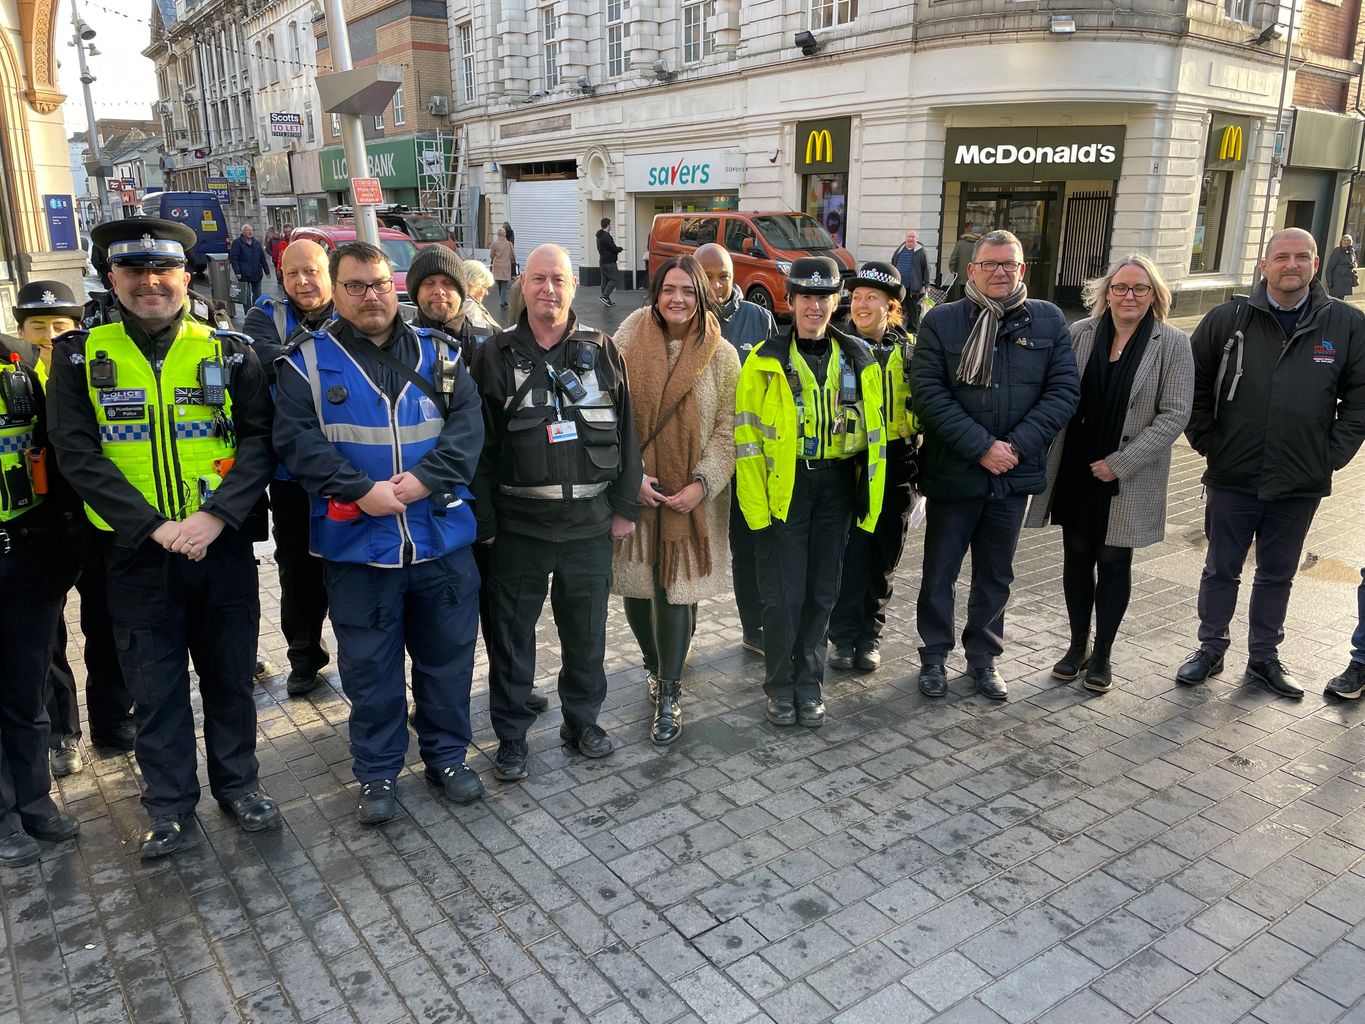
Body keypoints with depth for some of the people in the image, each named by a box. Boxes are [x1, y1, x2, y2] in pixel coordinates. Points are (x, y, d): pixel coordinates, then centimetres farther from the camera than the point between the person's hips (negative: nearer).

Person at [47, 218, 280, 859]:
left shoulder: (228, 353, 1)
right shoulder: (80, 357, 0)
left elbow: (258, 441, -4)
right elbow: (77, 453, -7)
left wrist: (216, 516, -18)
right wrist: (154, 525, -17)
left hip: (223, 544, 1)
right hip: (136, 552, 0)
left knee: (229, 675, 12)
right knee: (154, 685, 10)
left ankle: (237, 783, 31)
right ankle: (169, 804, 26)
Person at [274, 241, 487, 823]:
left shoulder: (437, 353, 7)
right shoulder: (309, 360, 2)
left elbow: (467, 424, -2)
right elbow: (296, 438, -8)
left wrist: (425, 478, -17)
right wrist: (361, 490, -19)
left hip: (442, 539, 2)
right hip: (356, 543, -1)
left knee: (447, 655, 13)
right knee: (369, 666, 10)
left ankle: (447, 754, 32)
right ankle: (377, 772, 28)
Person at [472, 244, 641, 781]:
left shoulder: (601, 351, 4)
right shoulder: (498, 354, 0)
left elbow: (625, 432, 6)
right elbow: (480, 443, -1)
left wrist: (624, 506, 3)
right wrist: (483, 520, -5)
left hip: (589, 521, 2)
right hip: (518, 523, -1)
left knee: (586, 631, 14)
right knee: (512, 634, 8)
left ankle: (582, 720, 34)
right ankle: (511, 735, 24)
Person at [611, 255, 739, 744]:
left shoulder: (721, 356, 0)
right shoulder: (628, 346, 0)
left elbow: (728, 429, -2)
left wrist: (701, 484, -13)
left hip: (691, 497, -1)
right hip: (636, 493, 1)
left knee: (677, 591, -2)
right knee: (636, 590, 6)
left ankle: (669, 695, 13)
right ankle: (658, 666, 34)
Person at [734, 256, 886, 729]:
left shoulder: (859, 361, 6)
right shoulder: (765, 360, -3)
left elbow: (873, 432, 10)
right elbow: (747, 436, -6)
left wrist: (866, 494, 4)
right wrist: (756, 503, -11)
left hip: (836, 485, 3)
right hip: (784, 486, -3)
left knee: (822, 592, 11)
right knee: (784, 594, 0)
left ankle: (809, 684, 27)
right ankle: (780, 686, 19)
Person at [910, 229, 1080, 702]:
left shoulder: (1048, 320, 2)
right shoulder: (941, 321, -5)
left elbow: (1064, 390, -2)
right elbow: (929, 393, -13)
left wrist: (1018, 445, -14)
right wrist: (981, 446, -18)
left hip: (1014, 474, 2)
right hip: (952, 472, -2)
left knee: (996, 575, 15)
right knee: (940, 571, 9)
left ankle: (983, 656, 32)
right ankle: (934, 655, 26)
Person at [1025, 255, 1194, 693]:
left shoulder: (1172, 343, -6)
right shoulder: (1079, 334, 0)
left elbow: (1174, 414, -9)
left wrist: (1120, 463, -14)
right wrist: (1052, 457, -5)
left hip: (1128, 479, -2)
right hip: (1075, 471, 2)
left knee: (1114, 563, 7)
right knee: (1076, 558, 11)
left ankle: (1101, 654, 23)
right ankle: (1077, 646, 28)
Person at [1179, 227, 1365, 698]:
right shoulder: (1227, 319, -3)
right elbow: (1194, 385, 4)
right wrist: (1206, 441, -1)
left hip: (1300, 484, 1)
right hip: (1233, 478, -1)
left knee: (1277, 575, 15)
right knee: (1221, 570, 11)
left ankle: (1264, 657, 31)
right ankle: (1210, 650, 27)